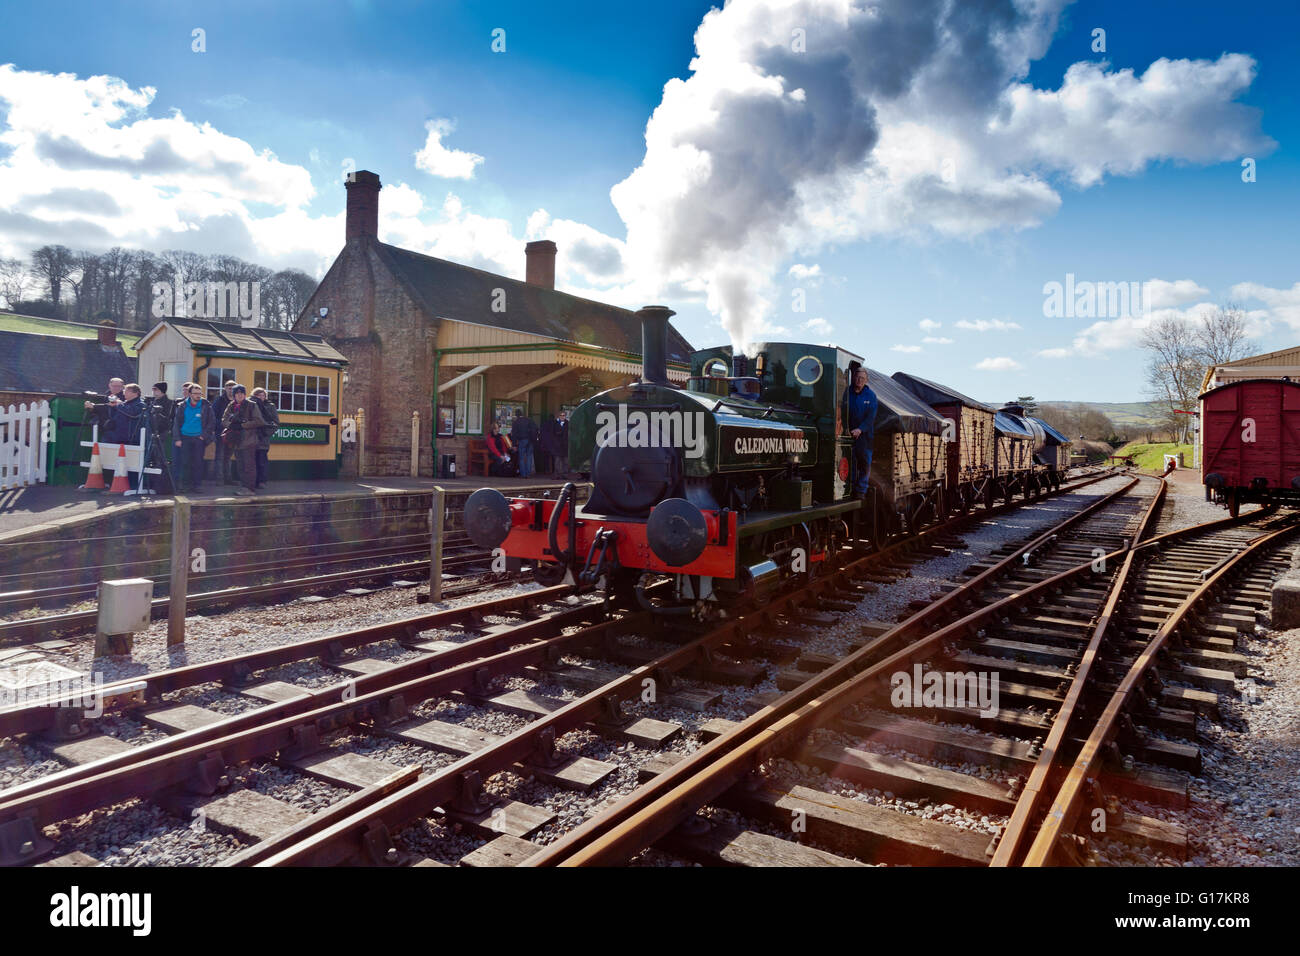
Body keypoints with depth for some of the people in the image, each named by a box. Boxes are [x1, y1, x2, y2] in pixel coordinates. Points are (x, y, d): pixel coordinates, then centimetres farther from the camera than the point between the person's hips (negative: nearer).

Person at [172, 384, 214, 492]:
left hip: (199, 438, -1)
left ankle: (196, 484, 3)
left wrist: (204, 435, -4)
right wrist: (177, 438, -1)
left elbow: (212, 422, 4)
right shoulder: (183, 406, 6)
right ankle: (186, 484, 7)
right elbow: (176, 422, 7)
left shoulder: (206, 406, 1)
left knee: (198, 462, -2)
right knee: (185, 462, 0)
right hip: (185, 438, 1)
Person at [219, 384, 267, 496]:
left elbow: (258, 421, -9)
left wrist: (242, 425, -13)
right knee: (240, 465, 10)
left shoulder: (251, 405, -2)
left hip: (248, 440, -6)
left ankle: (250, 488, -8)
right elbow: (224, 420, 12)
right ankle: (245, 486, 16)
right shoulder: (230, 406, 15)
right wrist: (231, 424, -10)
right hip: (236, 440, 6)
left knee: (249, 465, -9)